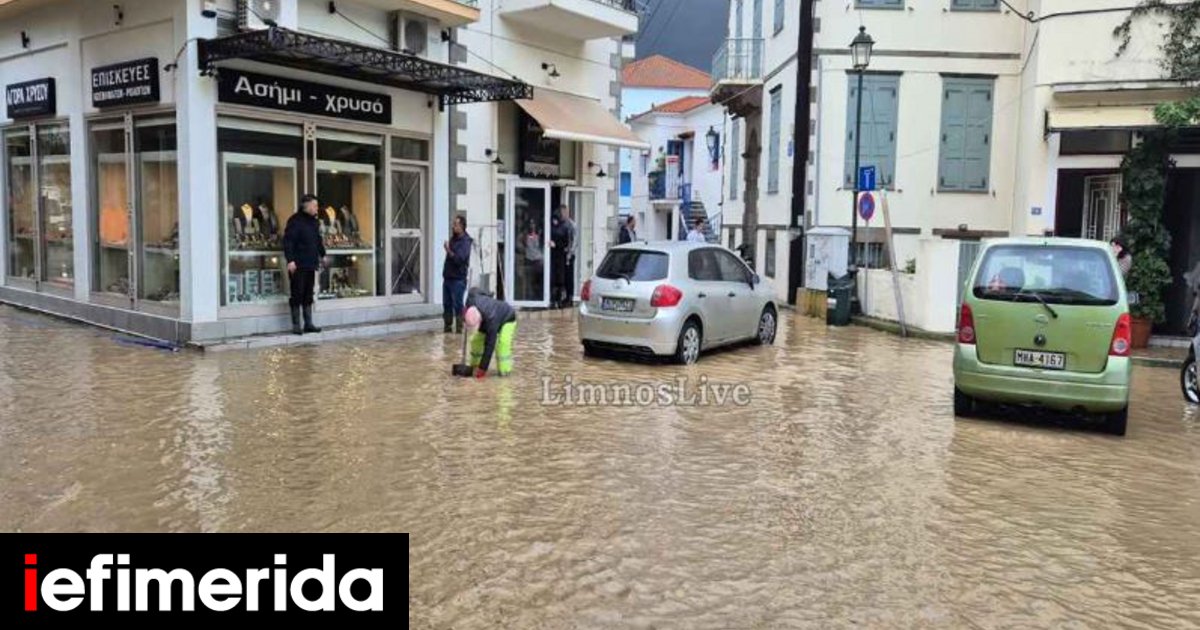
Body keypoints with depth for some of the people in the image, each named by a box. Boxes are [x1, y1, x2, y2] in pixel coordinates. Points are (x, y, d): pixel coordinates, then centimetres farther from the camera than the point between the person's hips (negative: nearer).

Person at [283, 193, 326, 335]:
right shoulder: (295, 221, -10)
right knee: (297, 295, -2)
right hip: (298, 265, -7)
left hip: (311, 264, 7)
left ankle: (308, 324, 16)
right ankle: (296, 325, 5)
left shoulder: (314, 221, 14)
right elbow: (288, 241, -15)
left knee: (308, 295, 11)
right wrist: (290, 260, -21)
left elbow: (318, 240, 25)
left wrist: (322, 254, 25)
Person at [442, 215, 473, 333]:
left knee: (457, 305, -5)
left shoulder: (465, 242, -11)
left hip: (458, 279, -8)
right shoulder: (453, 238, 14)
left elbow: (459, 259, -22)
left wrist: (448, 251, -30)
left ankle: (459, 329, 0)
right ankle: (447, 328, 18)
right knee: (447, 304, 11)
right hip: (448, 277, 8)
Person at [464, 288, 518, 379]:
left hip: (507, 319, -7)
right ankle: (474, 366, 7)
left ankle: (504, 371, -21)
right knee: (476, 340, -6)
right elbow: (473, 291, -7)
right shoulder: (472, 300, -33)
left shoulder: (491, 320, -46)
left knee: (502, 343, -30)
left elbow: (489, 346, -41)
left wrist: (483, 368, -37)